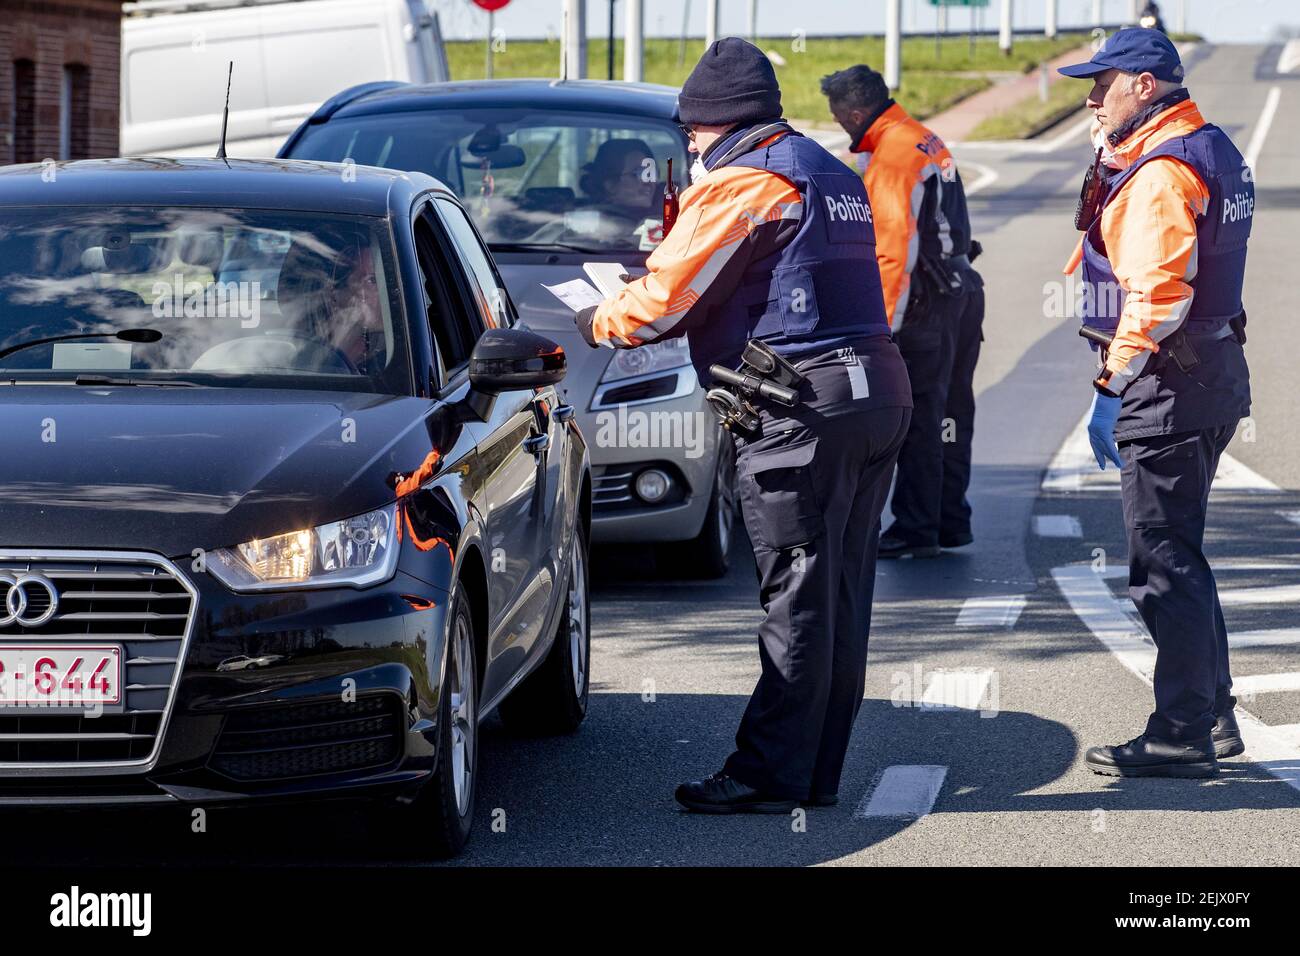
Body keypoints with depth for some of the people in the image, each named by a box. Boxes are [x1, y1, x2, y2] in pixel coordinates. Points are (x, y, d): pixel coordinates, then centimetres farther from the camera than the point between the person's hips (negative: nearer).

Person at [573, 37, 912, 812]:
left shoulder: (740, 183, -8)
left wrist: (594, 324, 10)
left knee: (798, 602, -7)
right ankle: (818, 772, 15)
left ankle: (769, 776, -4)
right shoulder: (832, 176, 20)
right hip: (878, 393, 9)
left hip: (804, 409, -9)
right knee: (842, 598, 10)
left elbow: (666, 300, -8)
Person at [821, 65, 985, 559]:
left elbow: (896, 250, -20)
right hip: (961, 290, 10)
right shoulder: (927, 141, 14)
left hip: (925, 301, -10)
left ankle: (916, 529, -3)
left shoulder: (891, 157, -16)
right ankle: (951, 522, 22)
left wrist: (883, 323, -16)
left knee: (918, 420, -5)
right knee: (949, 414, 15)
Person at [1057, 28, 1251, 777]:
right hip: (1215, 375, 11)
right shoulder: (1216, 152, 14)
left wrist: (1114, 387, -20)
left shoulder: (1160, 173, -18)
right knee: (1179, 554, 19)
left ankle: (1182, 736, -1)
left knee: (1165, 562, -5)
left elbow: (1159, 292, -25)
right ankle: (1213, 716, 25)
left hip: (1170, 383, -11)